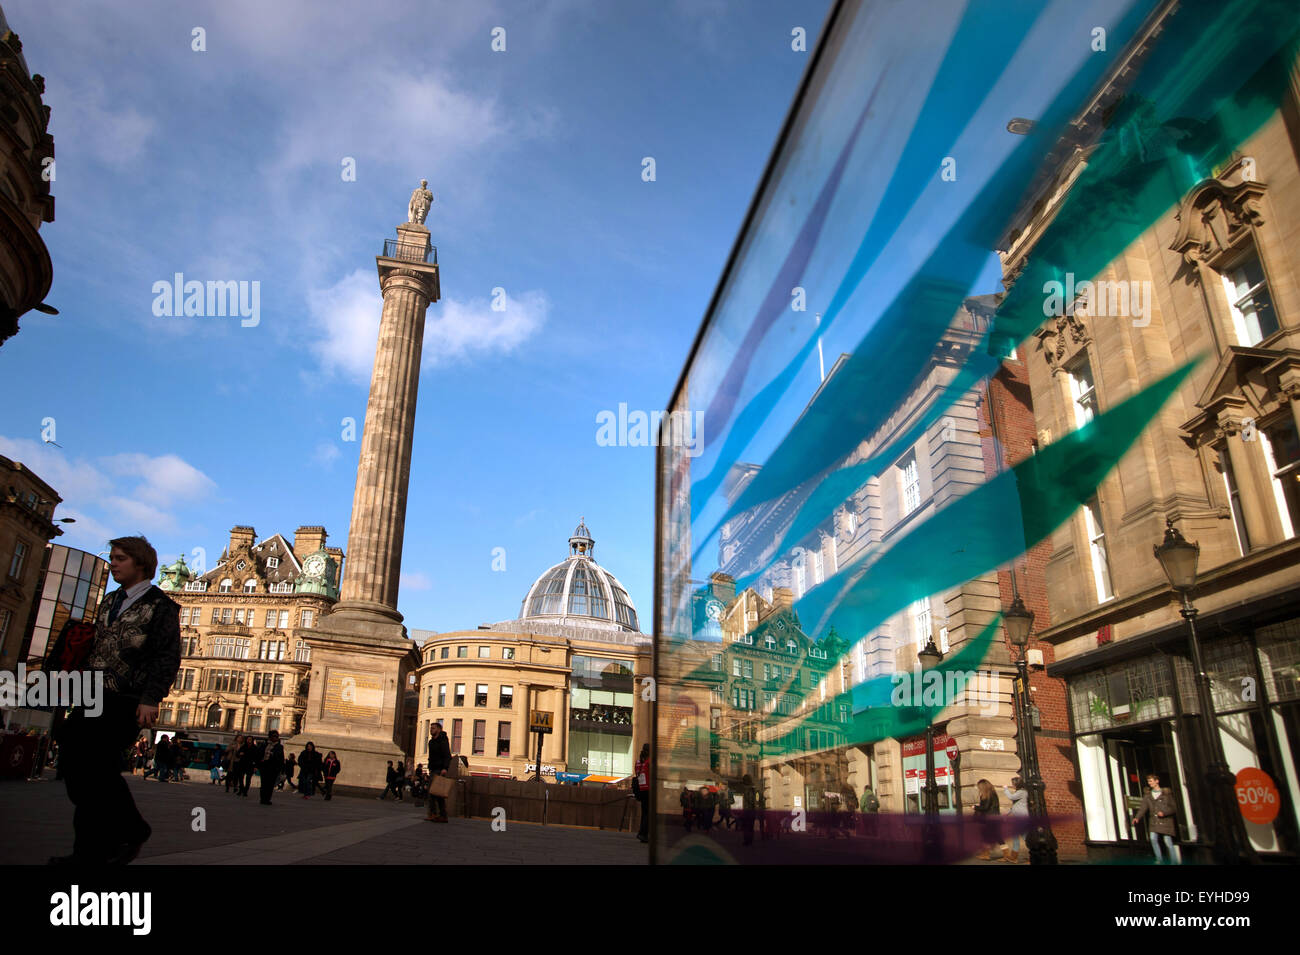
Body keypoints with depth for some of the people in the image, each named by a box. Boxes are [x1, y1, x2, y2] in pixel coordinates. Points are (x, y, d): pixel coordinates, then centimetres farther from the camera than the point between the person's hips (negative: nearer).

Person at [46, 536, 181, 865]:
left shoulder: (161, 605, -4)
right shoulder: (110, 602, 19)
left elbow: (168, 658, -11)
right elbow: (94, 648, 24)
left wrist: (151, 699, -18)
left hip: (126, 702, -7)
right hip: (94, 697, 7)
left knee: (92, 766, -13)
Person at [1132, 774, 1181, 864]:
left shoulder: (1167, 794, 3)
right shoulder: (1148, 796, 9)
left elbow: (1174, 808, 2)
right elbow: (1143, 808, -2)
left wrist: (1164, 813, -13)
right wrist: (1137, 817, -17)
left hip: (1166, 821, -2)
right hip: (1154, 822, 2)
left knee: (1168, 842, -5)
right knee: (1153, 838, -15)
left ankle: (1176, 862, 9)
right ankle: (1160, 860, -4)